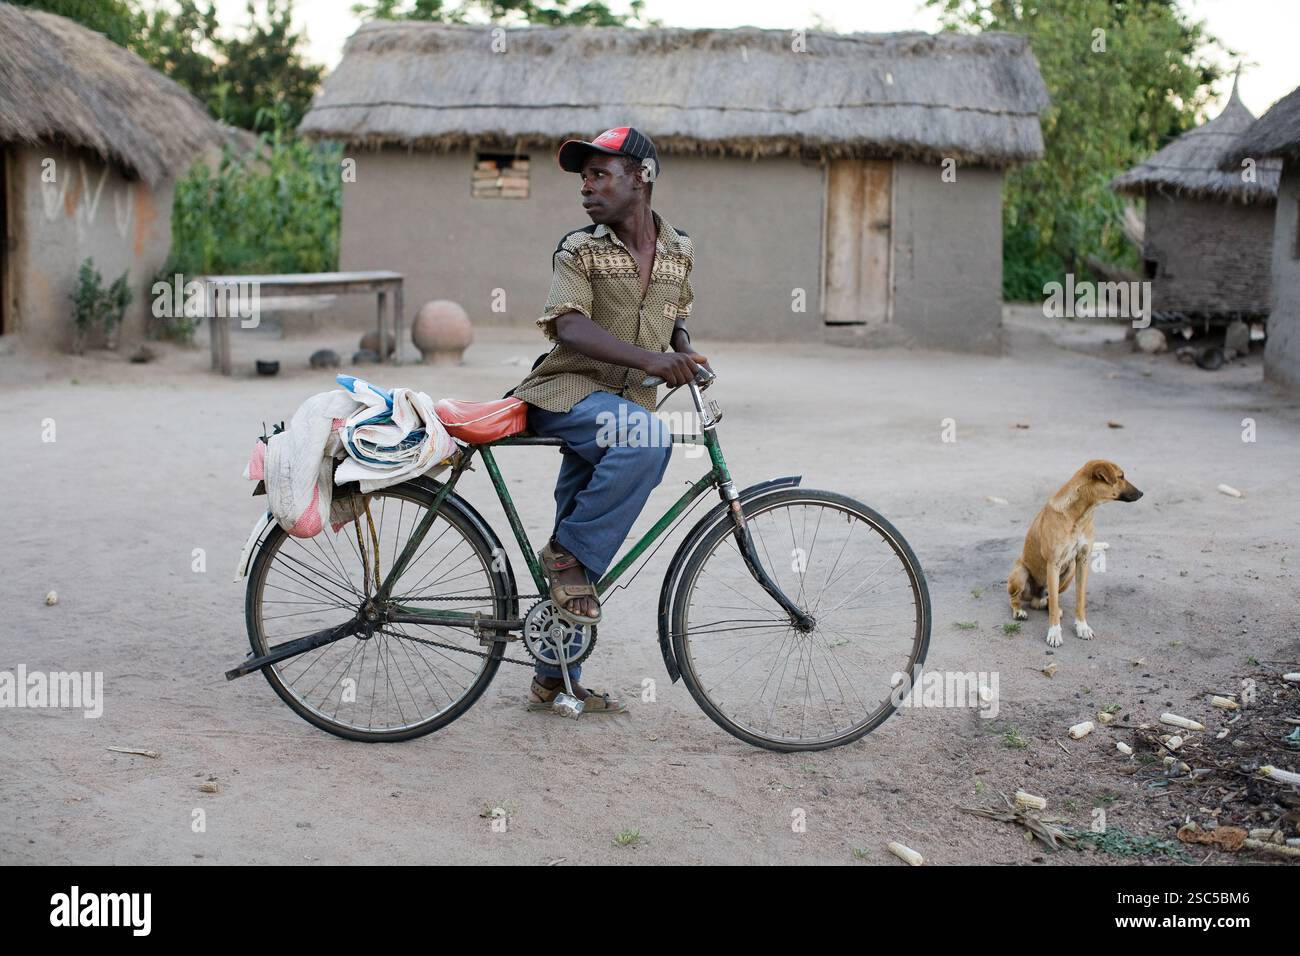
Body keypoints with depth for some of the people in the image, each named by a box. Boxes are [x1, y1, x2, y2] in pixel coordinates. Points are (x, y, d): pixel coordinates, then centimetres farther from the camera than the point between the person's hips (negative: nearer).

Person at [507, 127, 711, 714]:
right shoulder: (579, 250, -5)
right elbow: (570, 328, -20)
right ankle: (570, 553, -20)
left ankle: (553, 680, 19)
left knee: (581, 557, 8)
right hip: (567, 394, -5)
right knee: (648, 436, -36)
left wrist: (685, 357, 4)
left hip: (626, 403, 5)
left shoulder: (679, 252, 9)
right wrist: (647, 359, -34)